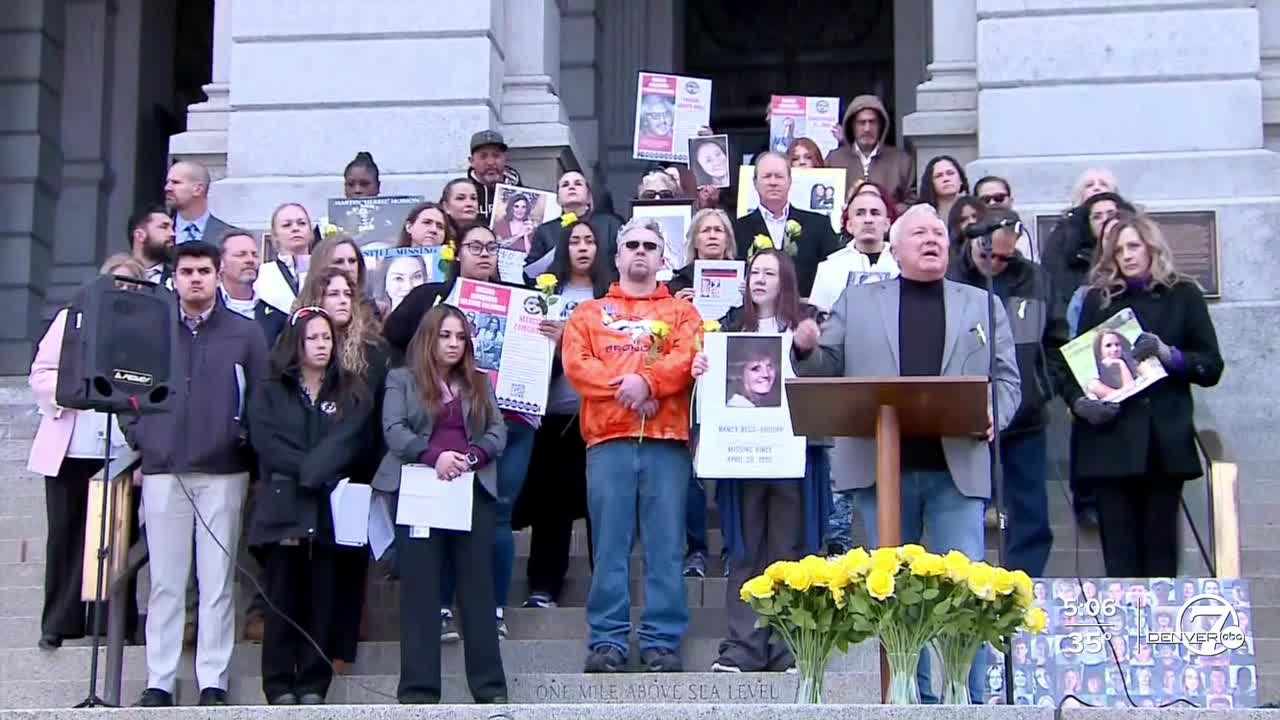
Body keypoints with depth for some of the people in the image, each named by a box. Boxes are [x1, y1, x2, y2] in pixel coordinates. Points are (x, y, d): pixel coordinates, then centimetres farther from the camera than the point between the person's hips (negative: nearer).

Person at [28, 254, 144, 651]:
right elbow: (41, 373, 6)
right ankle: (59, 623, 12)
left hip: (121, 449, -1)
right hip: (69, 448, 1)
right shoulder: (72, 317, 10)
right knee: (65, 536, 5)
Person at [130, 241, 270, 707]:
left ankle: (213, 682, 3)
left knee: (216, 582, 0)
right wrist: (139, 440, 3)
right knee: (165, 582, 2)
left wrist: (243, 440, -6)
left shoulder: (245, 334, 6)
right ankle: (159, 682, 6)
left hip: (222, 472, -1)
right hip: (162, 471, 1)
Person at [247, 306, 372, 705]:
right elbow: (266, 443, -3)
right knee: (282, 598, -1)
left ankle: (314, 685, 3)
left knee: (321, 599, 0)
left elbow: (346, 443, -3)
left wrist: (313, 473, -17)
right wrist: (308, 470, -13)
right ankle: (279, 685, 1)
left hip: (330, 508, 1)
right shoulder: (269, 391, 11)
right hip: (283, 506, -1)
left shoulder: (353, 393, 12)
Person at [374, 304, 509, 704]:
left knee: (477, 586, 1)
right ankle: (418, 688, -5)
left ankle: (489, 686, 2)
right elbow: (394, 430, -4)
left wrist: (472, 457, -12)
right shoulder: (401, 379, 10)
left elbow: (498, 431, 9)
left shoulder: (480, 383, 19)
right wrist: (434, 455, -19)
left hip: (473, 491, 3)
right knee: (420, 588, -4)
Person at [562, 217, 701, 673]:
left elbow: (687, 358, -2)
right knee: (610, 545, -1)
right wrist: (620, 387, -12)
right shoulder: (589, 313, 19)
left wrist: (647, 380, -18)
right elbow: (575, 363, 2)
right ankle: (608, 640, 2)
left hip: (666, 438, 0)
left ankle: (662, 641, 1)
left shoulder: (681, 312, 17)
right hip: (608, 439, 1)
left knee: (665, 544, -2)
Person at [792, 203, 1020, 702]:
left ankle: (968, 699, 4)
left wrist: (992, 417, -10)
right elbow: (827, 369, 10)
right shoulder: (857, 300, 12)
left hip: (957, 467, 0)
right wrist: (806, 348, -12)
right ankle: (912, 697, 15)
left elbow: (1006, 379, 10)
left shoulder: (982, 305, 13)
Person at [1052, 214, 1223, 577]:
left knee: (1160, 546, 0)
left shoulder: (1183, 296, 9)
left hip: (1164, 441, -1)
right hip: (1110, 441, 1)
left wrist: (1168, 354, -12)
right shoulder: (1098, 299, 12)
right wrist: (1079, 402, -10)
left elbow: (1211, 367, 5)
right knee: (1119, 552, -2)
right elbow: (1069, 364, 9)